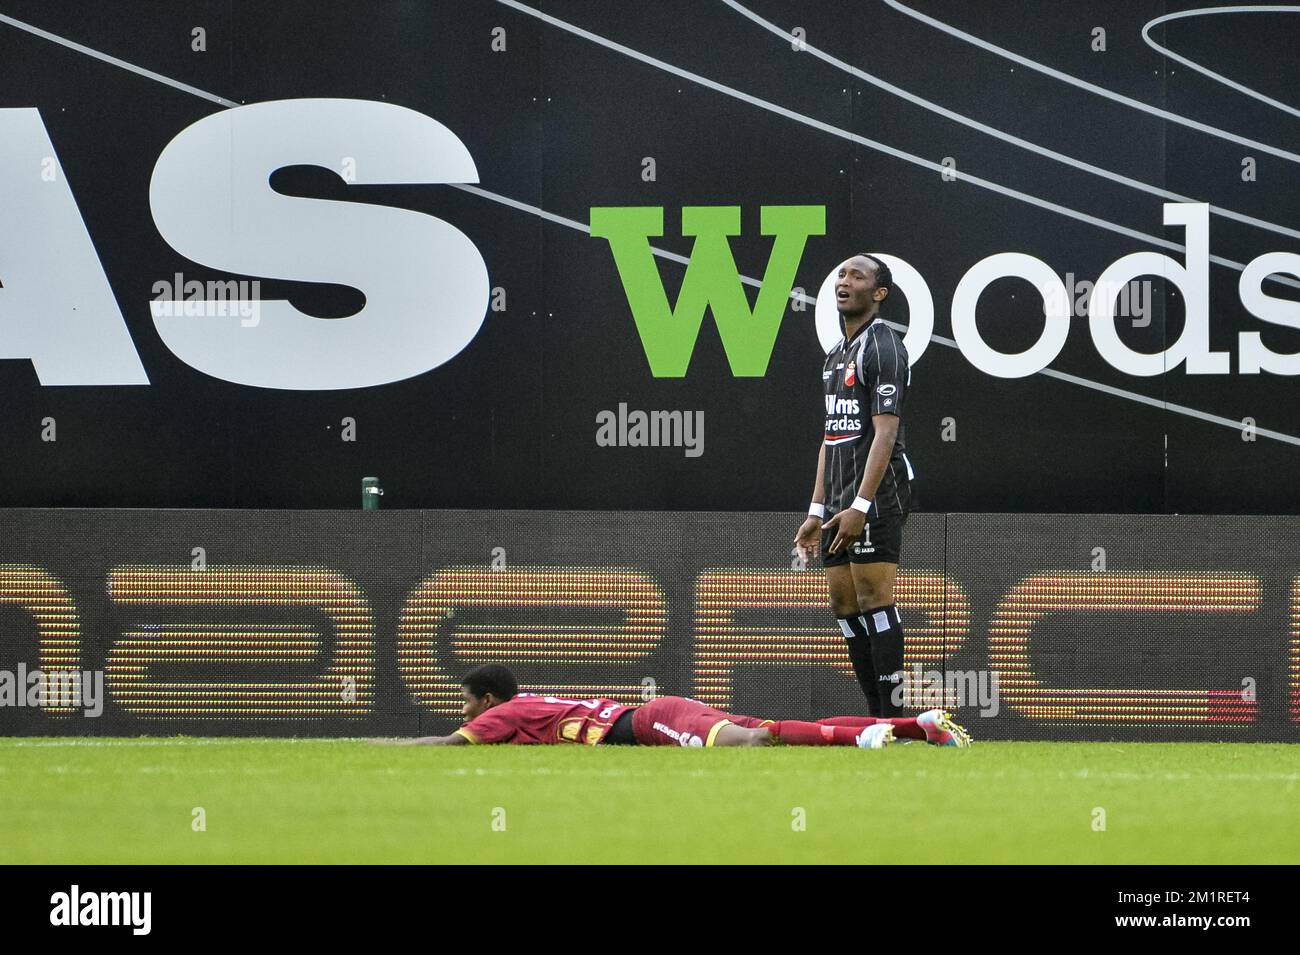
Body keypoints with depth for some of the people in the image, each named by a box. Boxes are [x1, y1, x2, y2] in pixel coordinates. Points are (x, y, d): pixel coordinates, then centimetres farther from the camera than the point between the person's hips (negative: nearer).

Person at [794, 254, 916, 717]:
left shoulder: (883, 346, -9)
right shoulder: (836, 355, 20)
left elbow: (885, 431, -17)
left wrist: (861, 505, -23)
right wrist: (817, 509, 18)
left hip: (875, 498, -9)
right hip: (840, 501, 9)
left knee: (874, 601, -12)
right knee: (844, 605, 7)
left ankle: (892, 720, -12)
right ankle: (876, 719, 9)